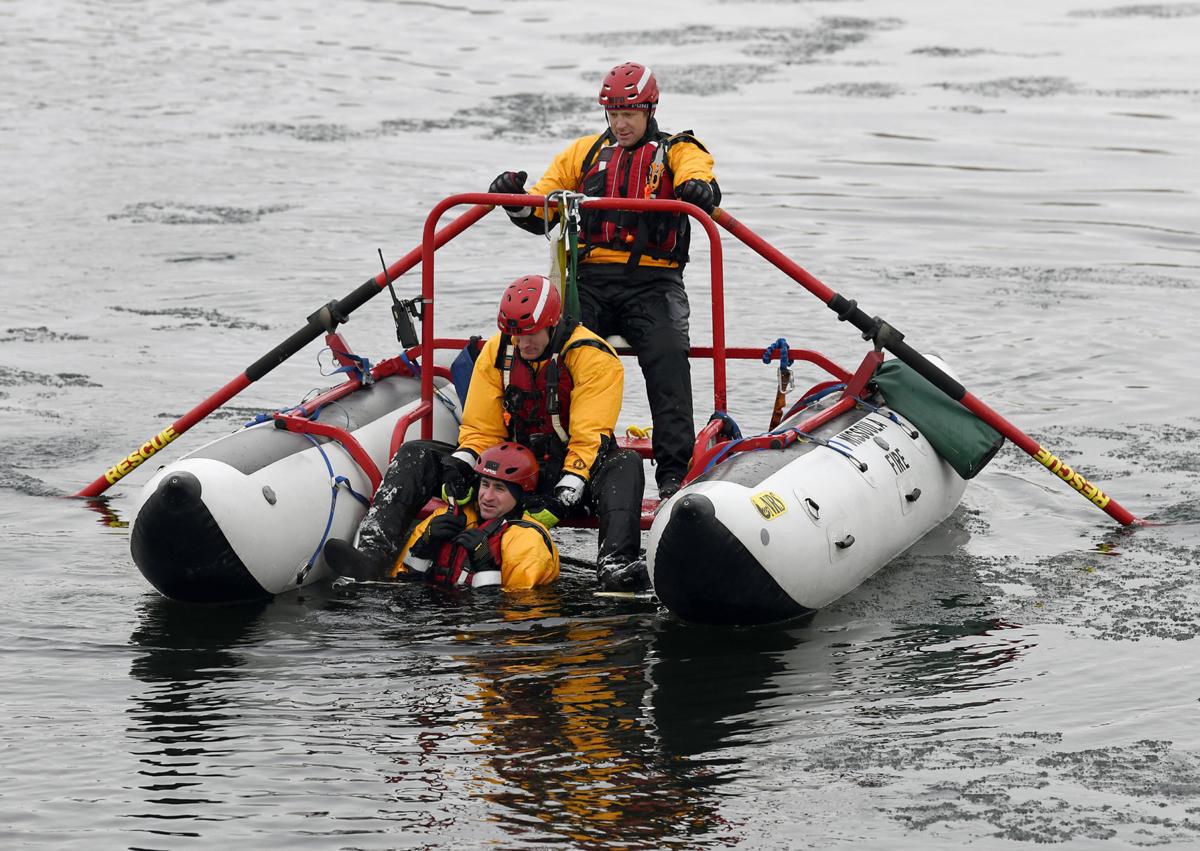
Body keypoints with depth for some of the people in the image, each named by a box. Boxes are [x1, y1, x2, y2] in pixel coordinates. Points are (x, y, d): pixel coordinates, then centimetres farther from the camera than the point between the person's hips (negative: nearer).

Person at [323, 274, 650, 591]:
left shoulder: (593, 358, -14)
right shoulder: (497, 352, 1)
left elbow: (590, 439, -20)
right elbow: (480, 429, 5)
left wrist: (562, 497, -31)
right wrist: (460, 469, -15)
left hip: (570, 472, -4)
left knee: (625, 464, -38)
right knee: (417, 455, -11)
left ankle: (614, 566, -60)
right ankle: (373, 551, -32)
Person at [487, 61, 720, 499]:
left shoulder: (677, 151, 13)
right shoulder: (585, 152, 22)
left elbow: (702, 188, -10)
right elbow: (540, 213, 18)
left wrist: (699, 189, -36)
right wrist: (515, 199, -6)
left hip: (651, 283, -2)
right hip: (588, 279, 2)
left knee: (667, 358, -27)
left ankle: (675, 471, -29)